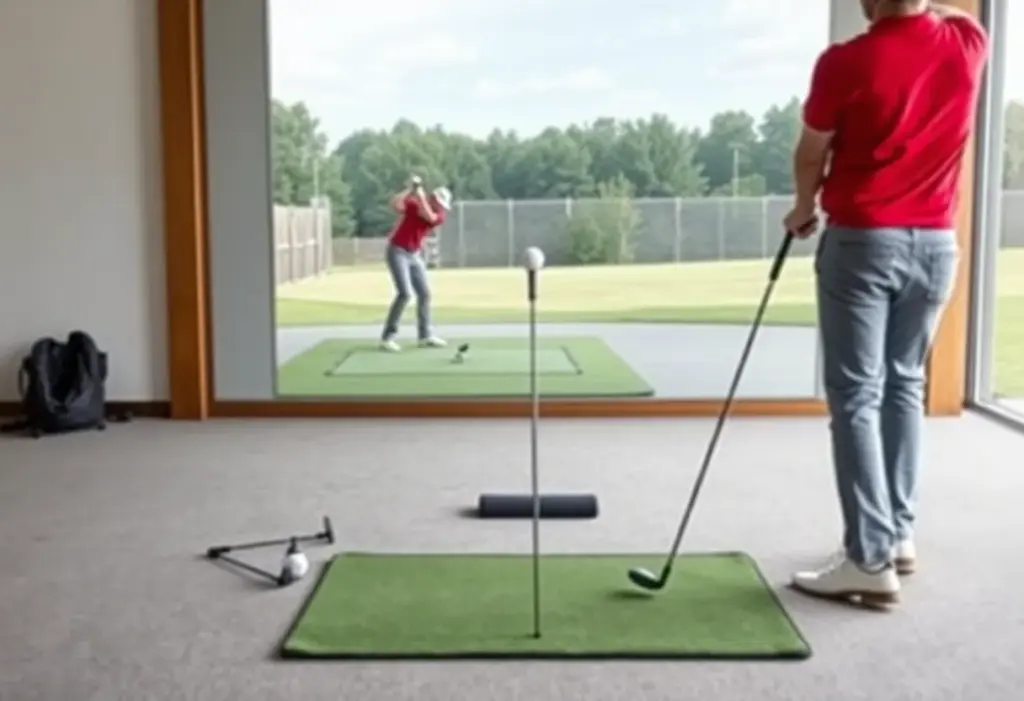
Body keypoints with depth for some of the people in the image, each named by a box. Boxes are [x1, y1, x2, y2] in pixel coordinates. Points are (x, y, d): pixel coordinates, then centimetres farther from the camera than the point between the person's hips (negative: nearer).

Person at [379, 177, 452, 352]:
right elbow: (395, 204, -27)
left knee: (424, 293, 8)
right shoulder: (413, 204, -8)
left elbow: (429, 216, -23)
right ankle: (387, 337, -16)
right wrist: (410, 189, -30)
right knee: (405, 293, -18)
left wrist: (420, 193, -24)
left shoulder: (440, 216, 0)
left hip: (415, 255, 6)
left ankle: (425, 335, 19)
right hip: (397, 252, -6)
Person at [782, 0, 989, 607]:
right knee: (906, 386, 16)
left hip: (862, 241, -5)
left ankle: (871, 560, -4)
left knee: (857, 397, -3)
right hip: (936, 241, 6)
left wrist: (804, 208, 19)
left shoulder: (845, 62, -13)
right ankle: (900, 534, 21)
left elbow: (811, 154, 2)